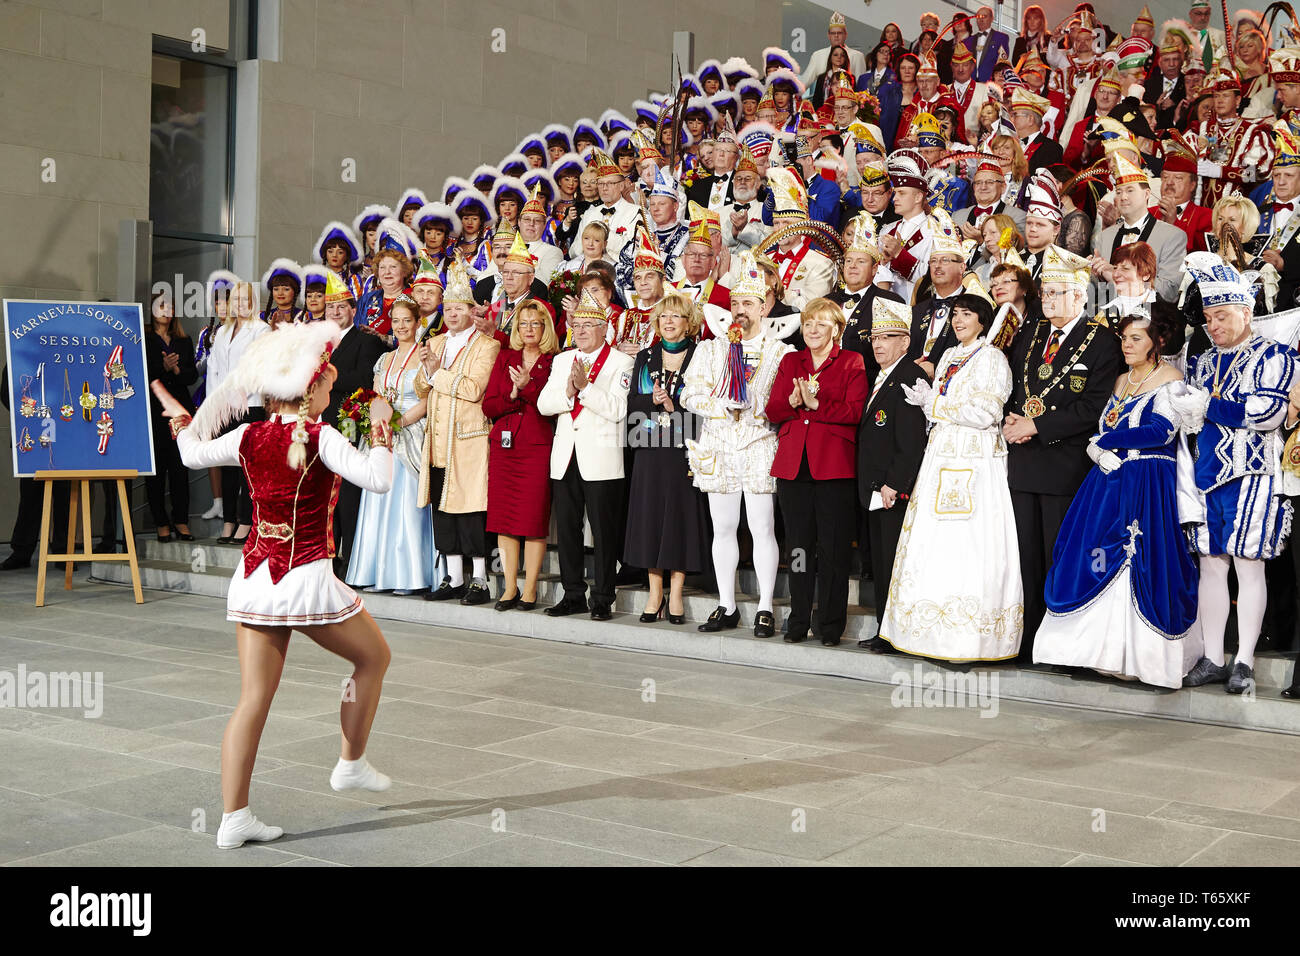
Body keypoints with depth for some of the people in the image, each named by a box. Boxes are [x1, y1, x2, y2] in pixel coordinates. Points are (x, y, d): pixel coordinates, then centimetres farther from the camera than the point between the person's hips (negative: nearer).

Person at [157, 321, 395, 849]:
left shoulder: (248, 437, 4)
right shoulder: (319, 437, -12)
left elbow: (193, 453, 20)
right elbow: (376, 479, -23)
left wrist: (179, 417, 37)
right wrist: (381, 430, -9)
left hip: (254, 577, 6)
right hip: (307, 577, -6)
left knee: (253, 699, 8)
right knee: (374, 656, 19)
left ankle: (233, 816, 7)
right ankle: (351, 763, 29)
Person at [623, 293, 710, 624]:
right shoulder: (645, 358, 12)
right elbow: (631, 403, 7)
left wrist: (673, 405, -15)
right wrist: (653, 400, -12)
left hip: (684, 451, -3)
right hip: (650, 451, 3)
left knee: (681, 515, -1)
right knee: (650, 516, 3)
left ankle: (675, 594, 7)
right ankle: (655, 593, 12)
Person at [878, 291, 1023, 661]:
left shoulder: (992, 358, -3)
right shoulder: (948, 357, 20)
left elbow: (986, 414, -12)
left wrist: (935, 405, -6)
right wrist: (925, 400, 5)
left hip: (976, 462, -7)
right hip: (942, 457, 7)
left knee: (968, 545, -9)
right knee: (936, 543, 2)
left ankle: (970, 636, -6)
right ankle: (939, 633, 6)